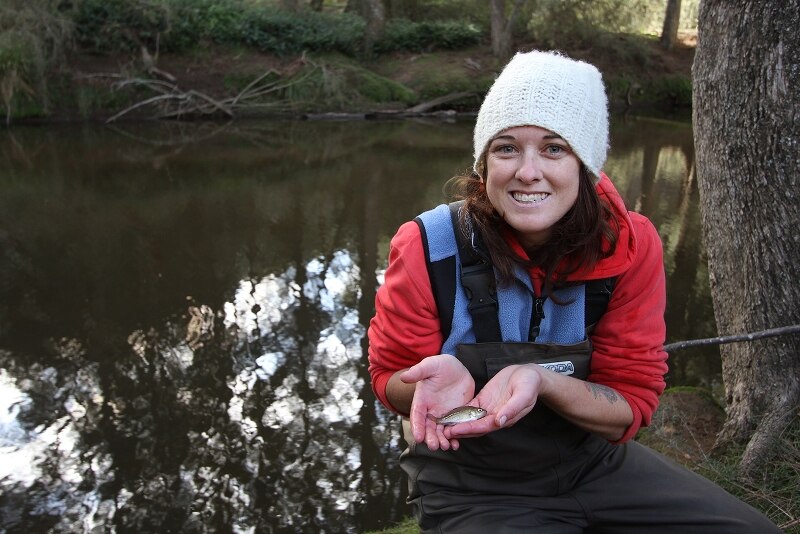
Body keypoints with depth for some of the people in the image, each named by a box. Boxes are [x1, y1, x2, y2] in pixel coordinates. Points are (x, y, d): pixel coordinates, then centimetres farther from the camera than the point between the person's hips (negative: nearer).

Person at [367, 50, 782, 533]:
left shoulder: (629, 246, -14)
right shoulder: (431, 249, -20)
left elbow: (632, 406, -12)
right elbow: (391, 378, -9)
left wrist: (542, 383, -33)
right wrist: (438, 381, -33)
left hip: (593, 464, 3)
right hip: (472, 486, -2)